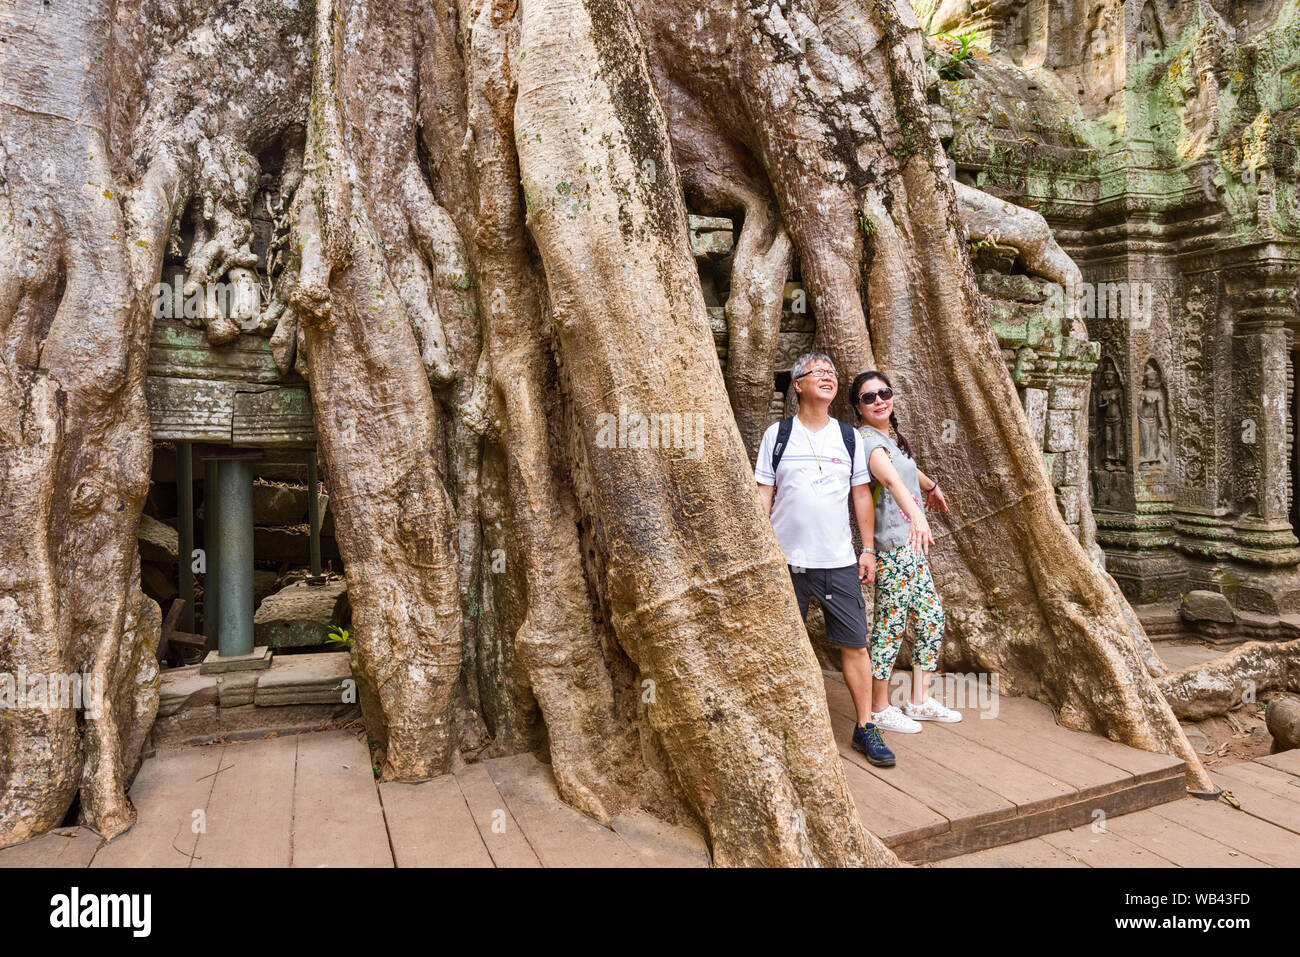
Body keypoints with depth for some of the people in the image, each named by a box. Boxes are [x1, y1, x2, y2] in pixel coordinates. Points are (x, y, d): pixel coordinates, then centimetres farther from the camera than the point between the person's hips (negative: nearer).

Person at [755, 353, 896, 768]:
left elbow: (862, 495, 12)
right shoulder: (777, 434, 2)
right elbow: (763, 495, 3)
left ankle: (864, 728, 18)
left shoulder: (850, 437, 8)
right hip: (786, 560, -1)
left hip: (839, 561, 2)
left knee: (855, 643, 2)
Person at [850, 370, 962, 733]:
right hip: (890, 547, -10)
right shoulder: (867, 439, -16)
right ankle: (879, 709, 13)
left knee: (931, 615, 13)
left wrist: (932, 486, 54)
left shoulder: (891, 436, 15)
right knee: (891, 625, -2)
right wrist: (916, 513, -51)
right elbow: (889, 476, -36)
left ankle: (919, 701, 26)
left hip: (911, 546, 10)